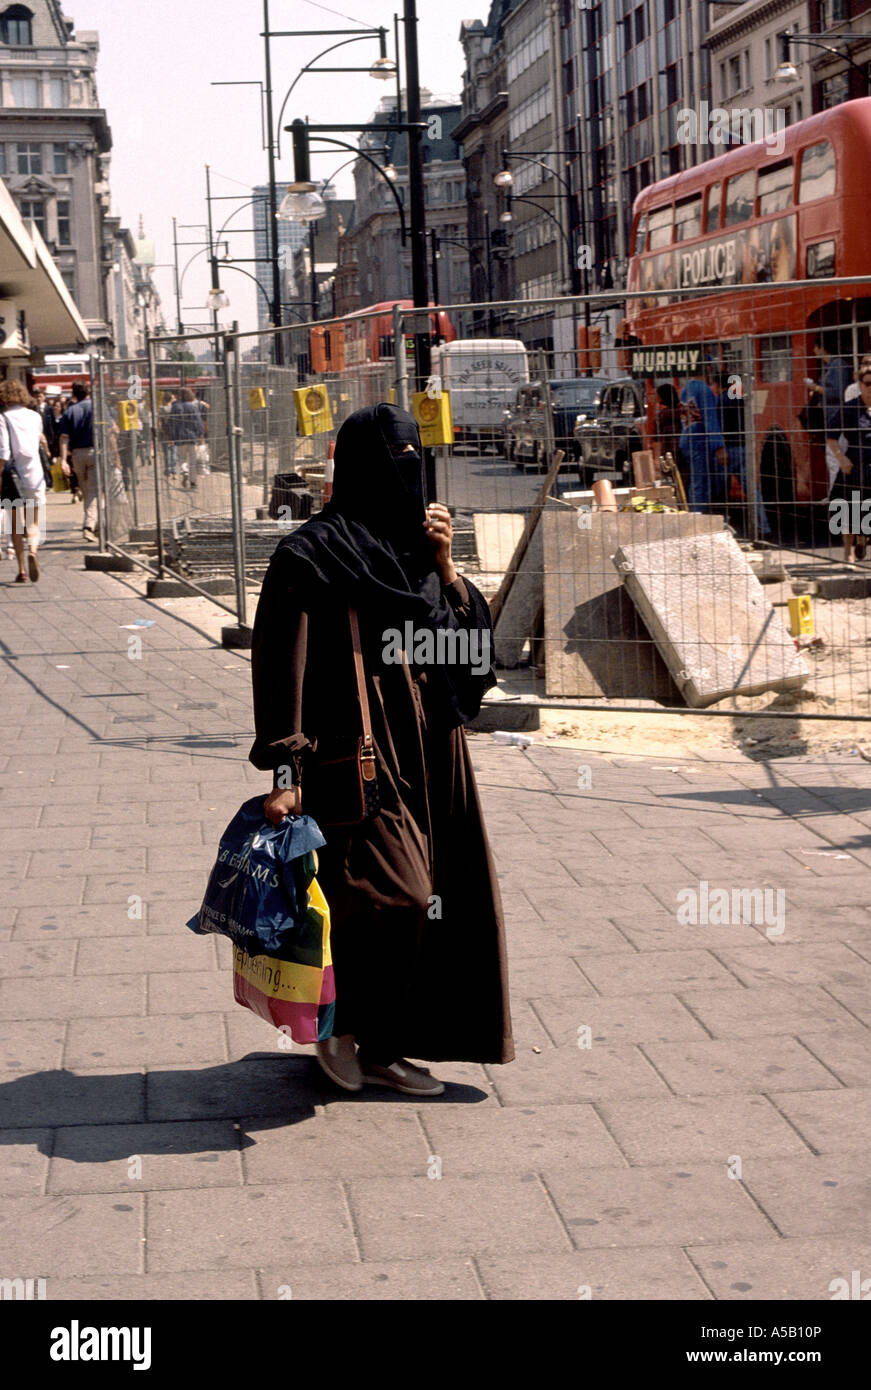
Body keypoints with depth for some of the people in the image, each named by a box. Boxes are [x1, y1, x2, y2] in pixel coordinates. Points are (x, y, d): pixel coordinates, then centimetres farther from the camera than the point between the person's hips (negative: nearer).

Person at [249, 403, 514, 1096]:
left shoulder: (415, 545, 13)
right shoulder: (313, 555, -8)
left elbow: (471, 642, 11)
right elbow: (283, 667, -11)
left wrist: (445, 567, -2)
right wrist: (285, 772, -17)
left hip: (430, 752, 8)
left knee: (424, 900, 7)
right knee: (392, 896, -15)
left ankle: (385, 1048, 19)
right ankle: (341, 1025, 9)